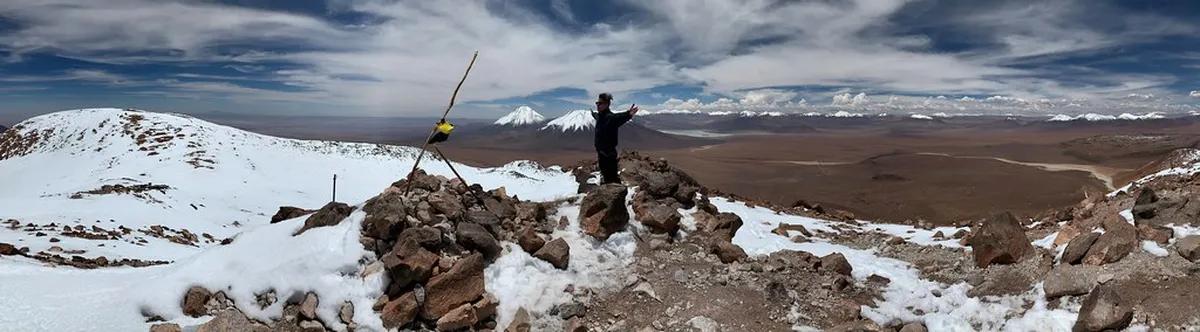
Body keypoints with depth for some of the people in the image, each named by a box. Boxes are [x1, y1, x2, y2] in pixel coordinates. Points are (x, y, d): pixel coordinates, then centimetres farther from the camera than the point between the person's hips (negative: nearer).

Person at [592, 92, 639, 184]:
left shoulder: (610, 117, -18)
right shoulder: (599, 116, 10)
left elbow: (619, 117, -41)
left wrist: (628, 115, -63)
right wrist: (594, 114, 60)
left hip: (609, 153, -9)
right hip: (601, 153, 9)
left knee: (612, 177, -7)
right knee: (604, 176, 19)